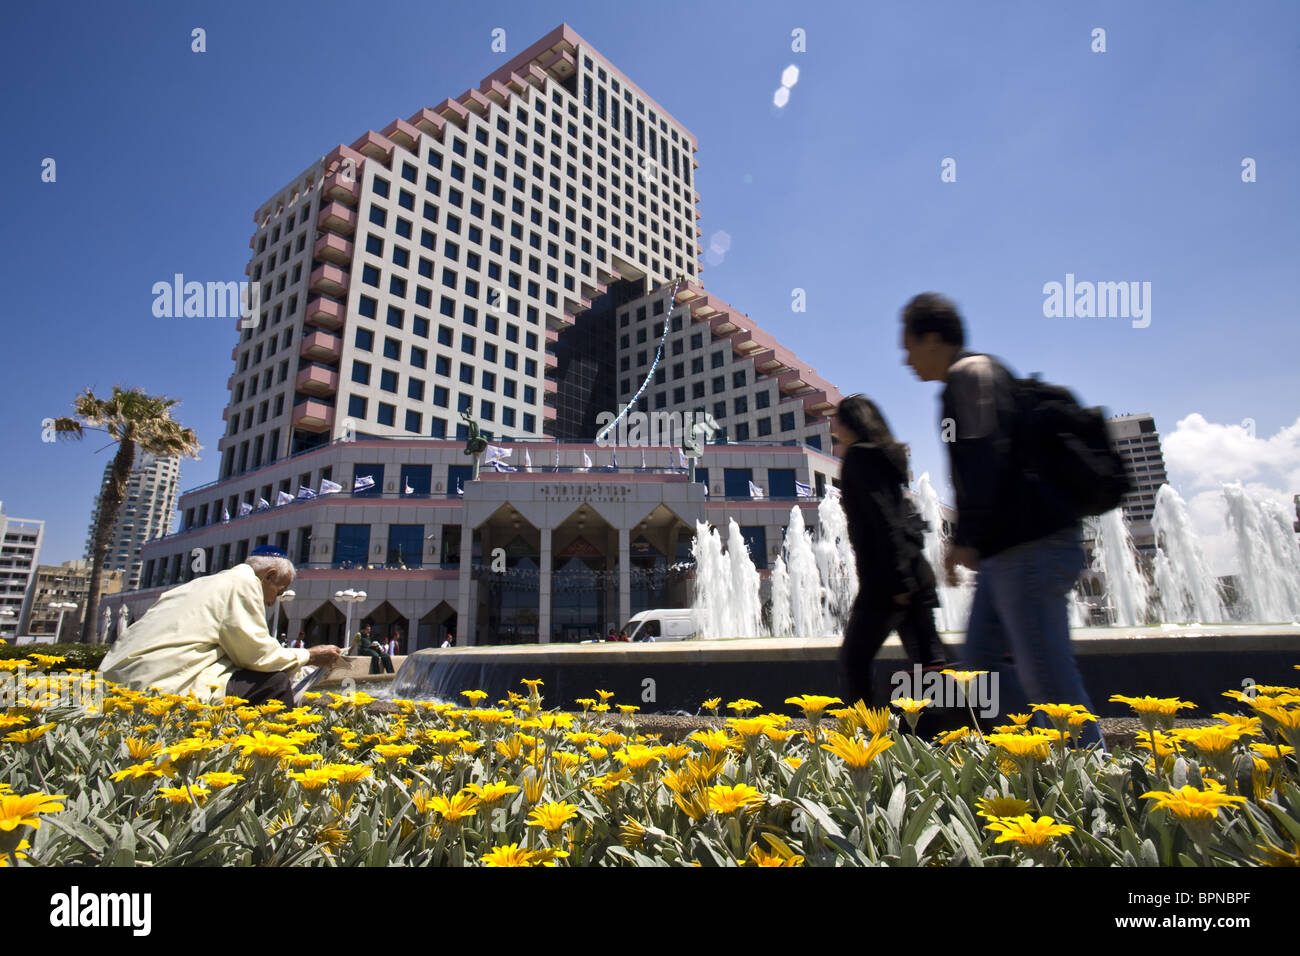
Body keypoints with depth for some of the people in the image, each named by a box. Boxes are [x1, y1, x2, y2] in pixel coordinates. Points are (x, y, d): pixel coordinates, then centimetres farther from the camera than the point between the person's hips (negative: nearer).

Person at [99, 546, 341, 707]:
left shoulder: (209, 583, 23)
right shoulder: (243, 582, -5)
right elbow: (258, 654, -10)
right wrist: (309, 656, 3)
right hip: (168, 685, -10)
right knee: (274, 682, -12)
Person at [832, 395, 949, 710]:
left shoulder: (859, 456, -7)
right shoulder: (882, 456, 19)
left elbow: (883, 519, -18)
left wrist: (897, 580, -21)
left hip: (884, 578, -9)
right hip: (915, 573, 9)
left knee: (853, 657, 4)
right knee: (928, 659, 8)